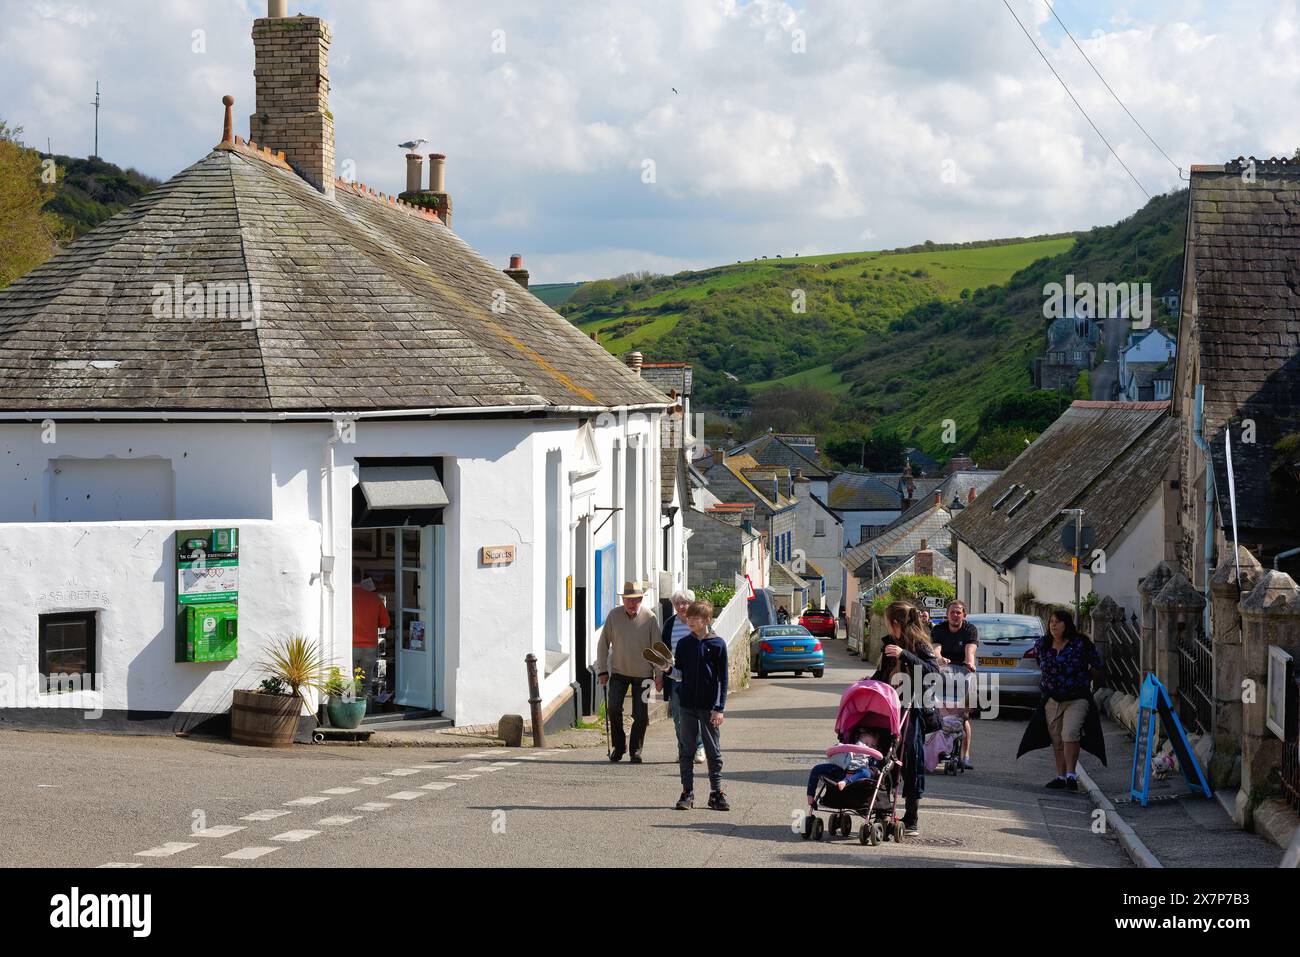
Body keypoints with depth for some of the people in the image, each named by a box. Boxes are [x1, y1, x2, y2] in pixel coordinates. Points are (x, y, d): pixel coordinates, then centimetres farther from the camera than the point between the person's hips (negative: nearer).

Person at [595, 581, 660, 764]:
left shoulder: (650, 618, -8)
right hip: (618, 672, 1)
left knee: (640, 715, 2)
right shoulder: (613, 616, -4)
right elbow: (603, 644, 3)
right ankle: (619, 746, 10)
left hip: (643, 675, -1)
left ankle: (636, 751, 16)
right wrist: (603, 670, 0)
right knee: (613, 709, -9)